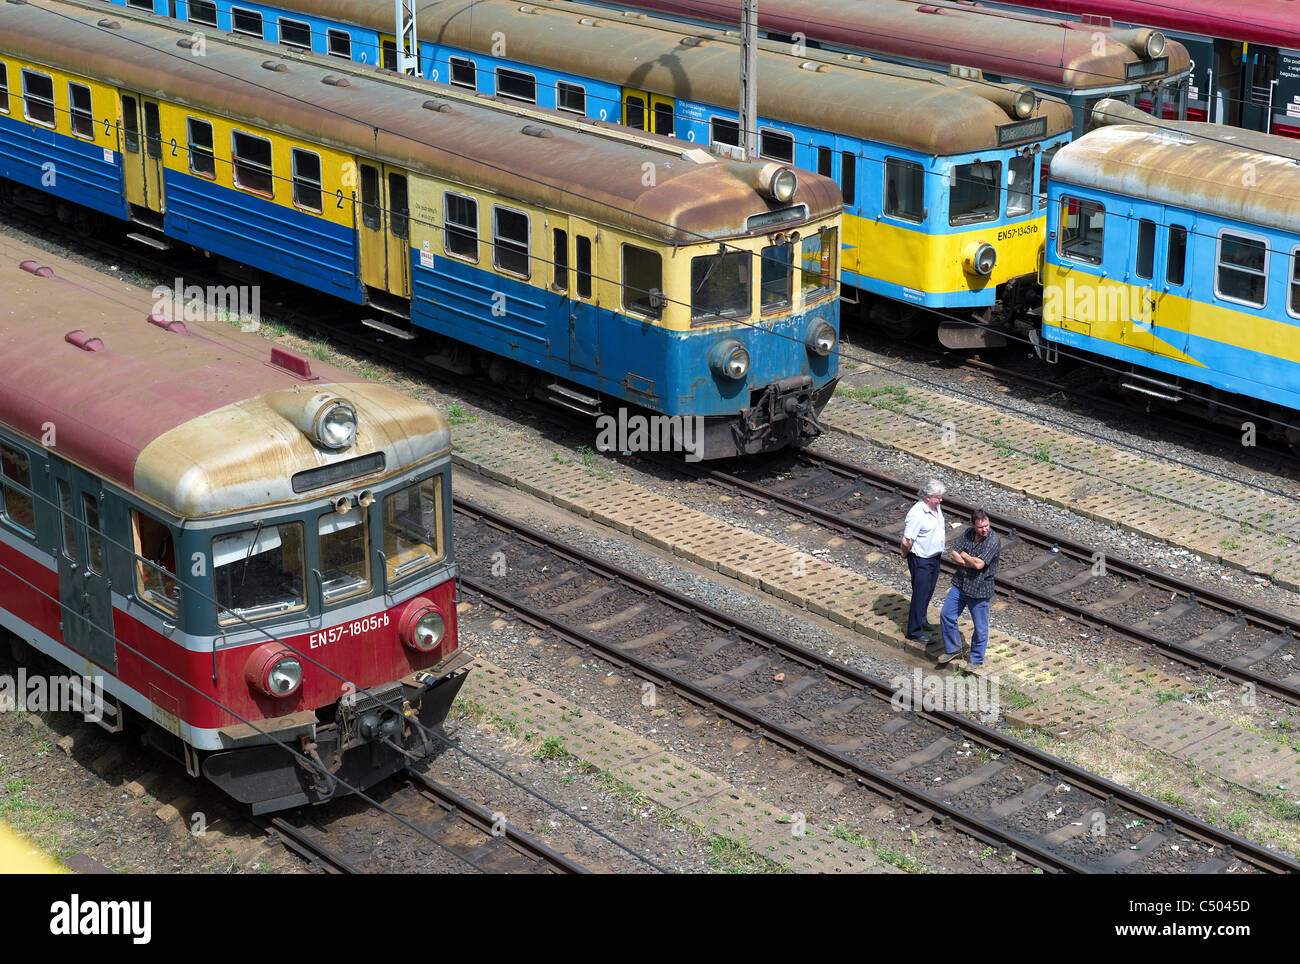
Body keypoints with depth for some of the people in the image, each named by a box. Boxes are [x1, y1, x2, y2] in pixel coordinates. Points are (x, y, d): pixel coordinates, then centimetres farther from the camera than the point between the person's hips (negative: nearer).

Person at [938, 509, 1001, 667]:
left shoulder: (993, 540, -19)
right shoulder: (968, 534, 0)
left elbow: (979, 564, -25)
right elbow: (953, 556, -3)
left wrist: (964, 556, -9)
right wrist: (971, 562, -17)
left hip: (979, 590, -6)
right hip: (960, 584, 6)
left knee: (980, 628, 5)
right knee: (946, 615, 12)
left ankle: (976, 660, 23)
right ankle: (953, 649, 31)